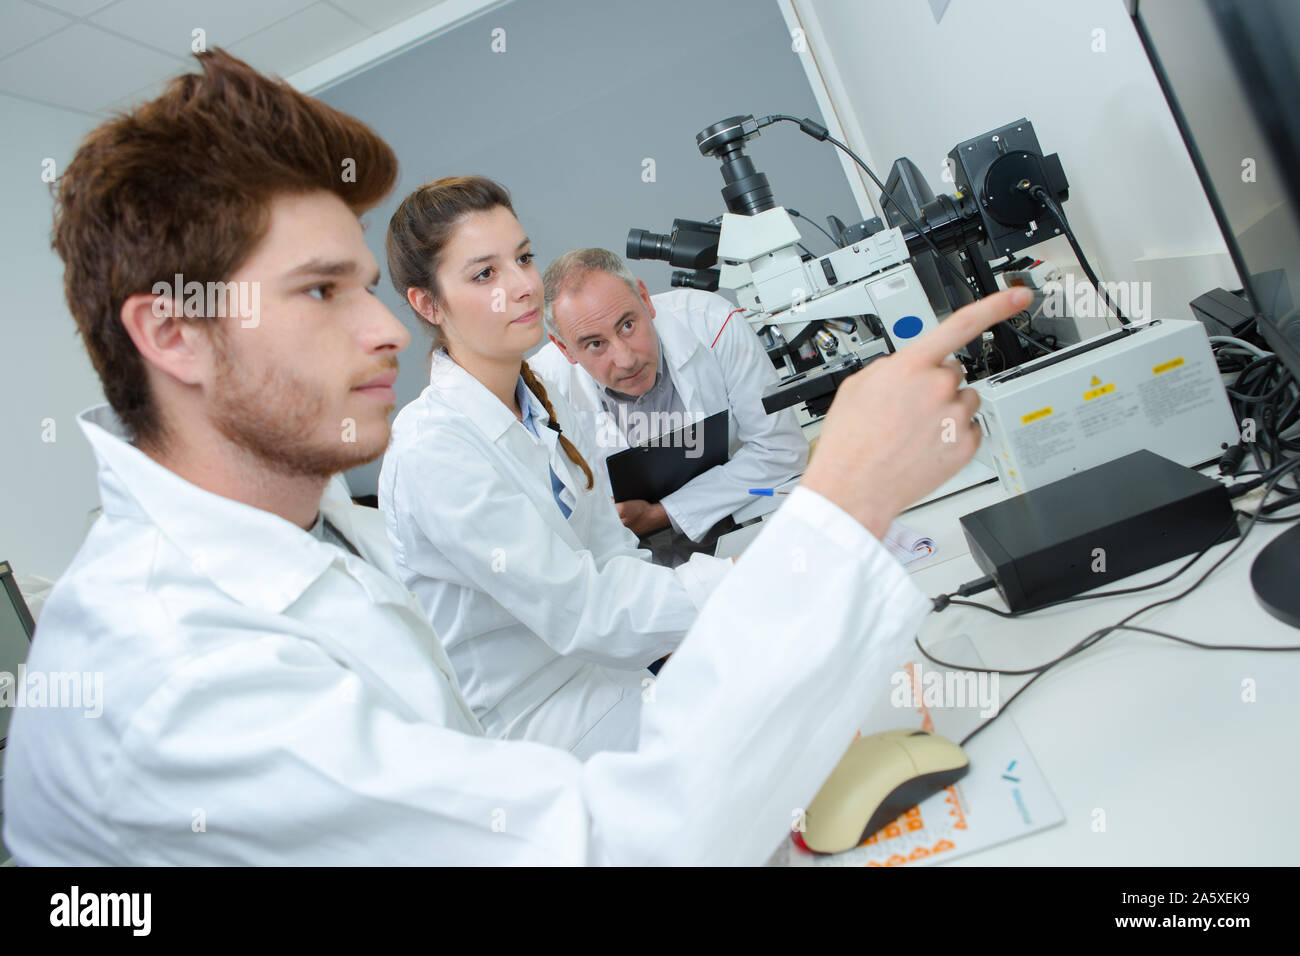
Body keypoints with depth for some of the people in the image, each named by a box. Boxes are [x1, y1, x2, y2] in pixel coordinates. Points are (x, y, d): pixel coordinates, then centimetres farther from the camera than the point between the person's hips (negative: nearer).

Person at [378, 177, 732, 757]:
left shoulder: (541, 405, 1)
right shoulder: (432, 451, -26)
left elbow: (611, 556, 1)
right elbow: (580, 611, -28)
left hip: (607, 665, 7)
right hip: (536, 723, -7)